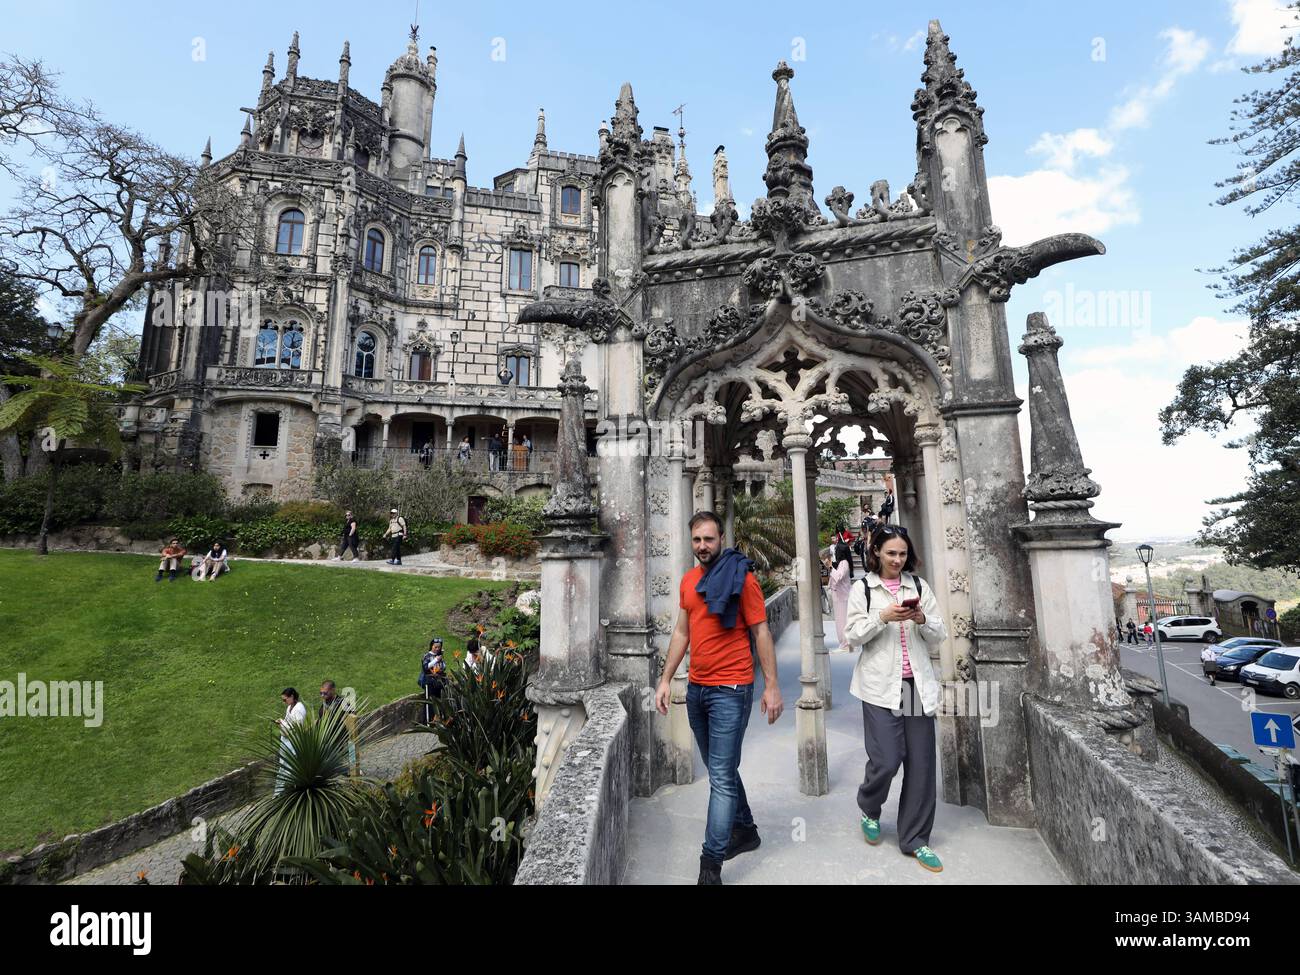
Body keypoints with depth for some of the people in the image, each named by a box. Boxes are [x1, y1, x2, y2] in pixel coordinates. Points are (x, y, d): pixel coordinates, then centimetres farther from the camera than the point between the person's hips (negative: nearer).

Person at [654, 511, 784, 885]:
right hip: (696, 688, 7)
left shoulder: (742, 578, -10)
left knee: (721, 777, -2)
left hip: (730, 690, -6)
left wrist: (772, 686, -12)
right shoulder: (688, 581, 8)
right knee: (720, 769, 19)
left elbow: (761, 633, -9)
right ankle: (745, 830, 38)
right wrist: (666, 679, 11)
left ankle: (711, 863, 8)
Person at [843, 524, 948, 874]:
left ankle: (915, 839, 22)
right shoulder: (862, 589, 1)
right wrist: (883, 617, -17)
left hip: (918, 685, 3)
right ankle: (868, 809, 26)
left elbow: (940, 636, 7)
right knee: (886, 760, -6)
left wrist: (923, 620, -13)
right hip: (881, 686, -3)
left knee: (921, 765, 5)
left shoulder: (920, 586, 8)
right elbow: (854, 634, -3)